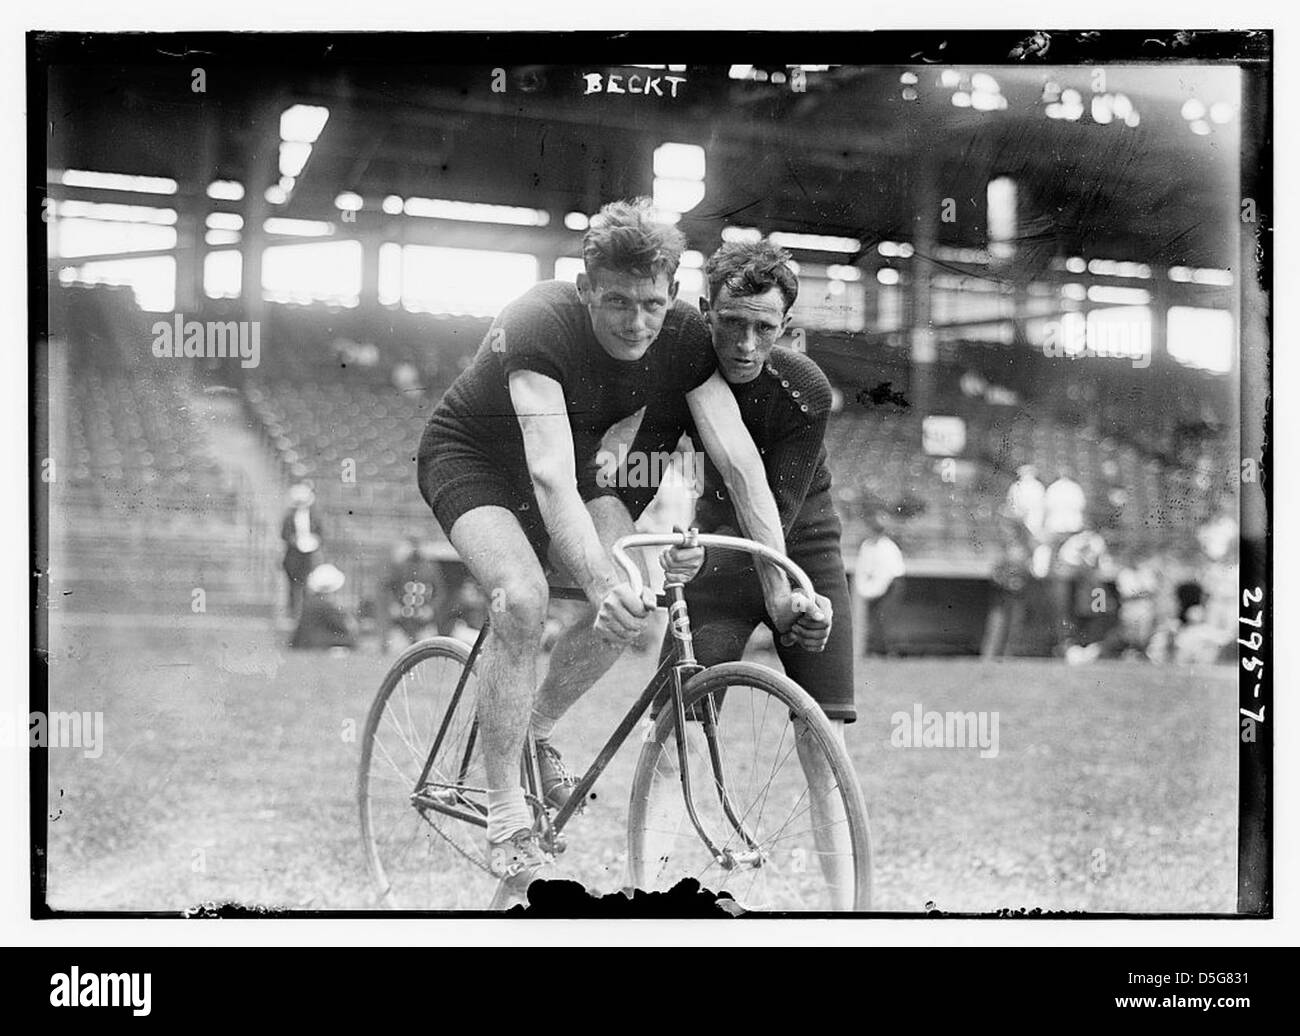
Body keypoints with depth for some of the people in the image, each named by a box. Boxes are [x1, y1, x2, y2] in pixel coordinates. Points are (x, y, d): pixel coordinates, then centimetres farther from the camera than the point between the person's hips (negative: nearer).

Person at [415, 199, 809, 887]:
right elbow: (550, 478, -46)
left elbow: (739, 459, -23)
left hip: (572, 463, 5)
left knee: (636, 597, -18)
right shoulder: (538, 329, -36)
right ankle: (504, 809, -17)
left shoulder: (682, 338, -21)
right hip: (470, 460, -5)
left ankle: (536, 729, 7)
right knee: (523, 599, -30)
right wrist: (601, 584, -60)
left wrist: (781, 586, -31)